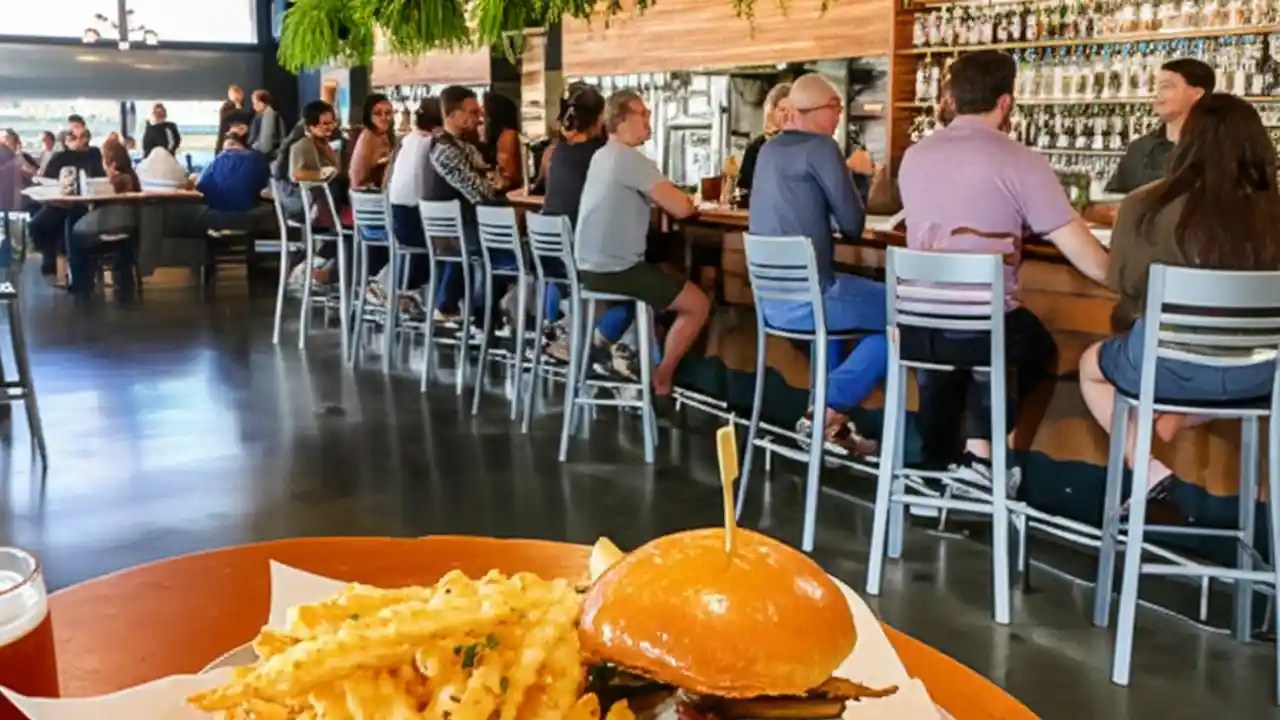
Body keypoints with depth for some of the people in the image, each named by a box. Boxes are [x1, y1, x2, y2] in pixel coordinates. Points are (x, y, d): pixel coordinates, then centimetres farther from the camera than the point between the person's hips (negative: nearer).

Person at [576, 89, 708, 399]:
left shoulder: (602, 156, 14)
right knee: (698, 304, 1)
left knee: (667, 280, 32)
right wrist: (686, 200, 2)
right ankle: (661, 379, 7)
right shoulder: (631, 159, -17)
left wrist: (674, 197, 6)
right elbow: (680, 208, -21)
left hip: (591, 267, 10)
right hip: (617, 270, -10)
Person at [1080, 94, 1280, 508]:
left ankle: (1149, 470, 13)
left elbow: (1124, 284, 3)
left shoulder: (1145, 206, -12)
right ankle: (1178, 418, 21)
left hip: (1169, 365, -3)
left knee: (1091, 364, 29)